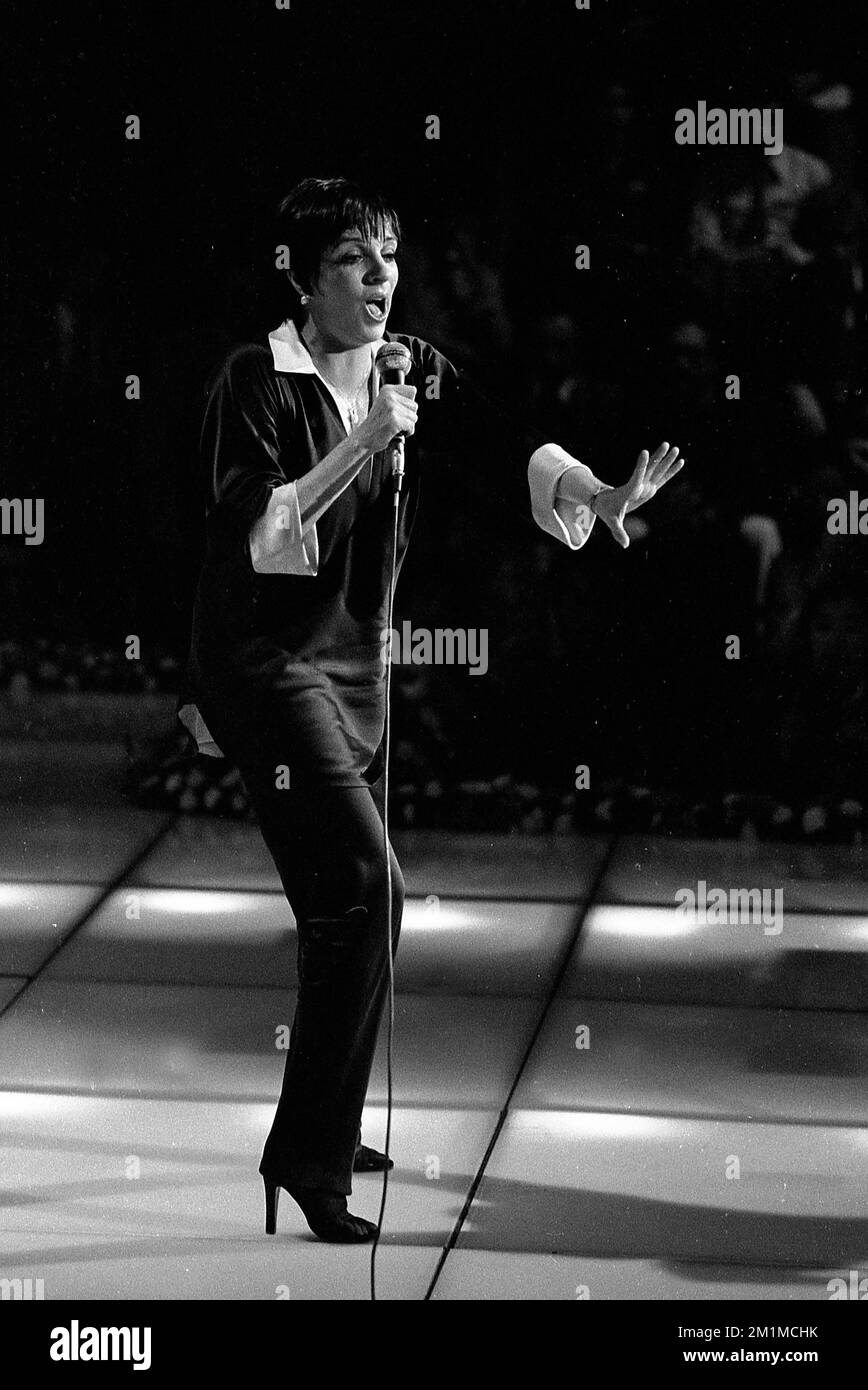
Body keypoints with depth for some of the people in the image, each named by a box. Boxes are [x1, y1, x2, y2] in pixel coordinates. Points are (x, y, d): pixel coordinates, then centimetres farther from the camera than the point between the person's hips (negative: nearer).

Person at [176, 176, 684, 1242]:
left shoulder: (415, 373, 4)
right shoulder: (255, 381, -13)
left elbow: (501, 458, -8)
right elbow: (253, 534, -23)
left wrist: (599, 497, -26)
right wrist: (359, 446, -29)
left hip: (355, 661, 7)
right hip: (264, 659, -7)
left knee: (353, 906, 14)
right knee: (363, 882, -19)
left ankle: (324, 1132, 32)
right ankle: (307, 1154, -11)